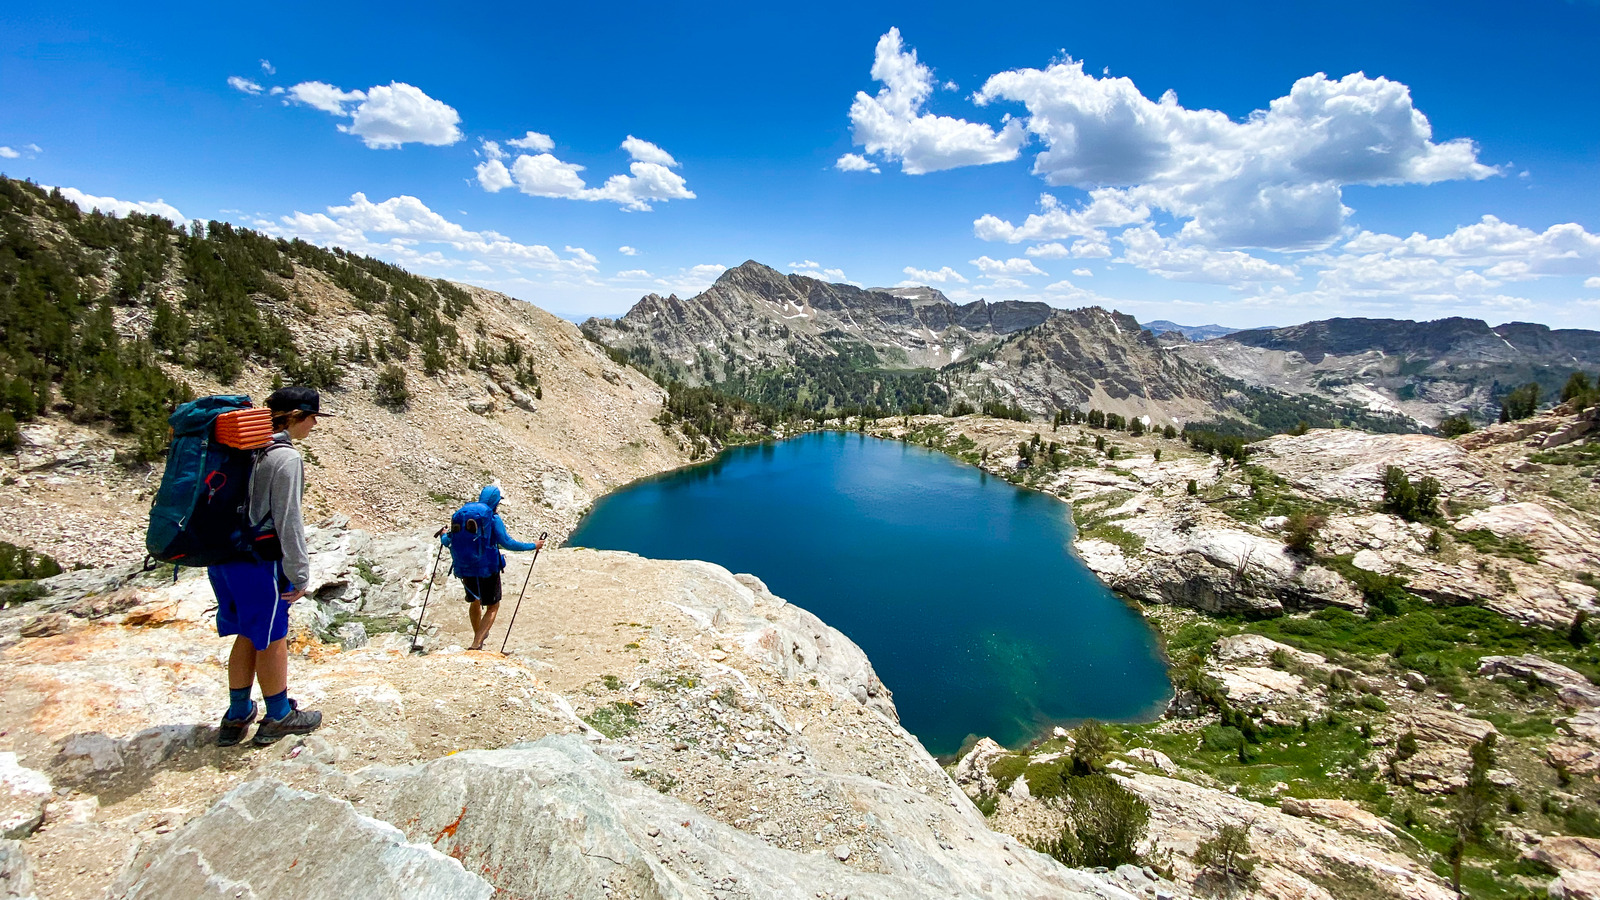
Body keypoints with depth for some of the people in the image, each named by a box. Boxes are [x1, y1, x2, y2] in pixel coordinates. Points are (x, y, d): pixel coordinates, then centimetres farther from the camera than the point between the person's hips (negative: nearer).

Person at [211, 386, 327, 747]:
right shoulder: (286, 457, -17)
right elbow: (287, 520, -18)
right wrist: (299, 574, -12)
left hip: (223, 556, 8)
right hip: (259, 560, -8)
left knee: (248, 635, 20)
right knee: (271, 639, 6)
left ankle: (237, 716, 29)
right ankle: (278, 717, 21)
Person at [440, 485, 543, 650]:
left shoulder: (459, 515, 5)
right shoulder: (493, 518, -10)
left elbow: (449, 542, 13)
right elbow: (507, 543, -12)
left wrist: (443, 536, 37)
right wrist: (533, 545, -2)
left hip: (465, 569, 5)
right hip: (488, 569, -5)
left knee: (475, 602, 27)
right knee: (493, 607, 8)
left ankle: (479, 636, 46)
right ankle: (476, 644, -6)